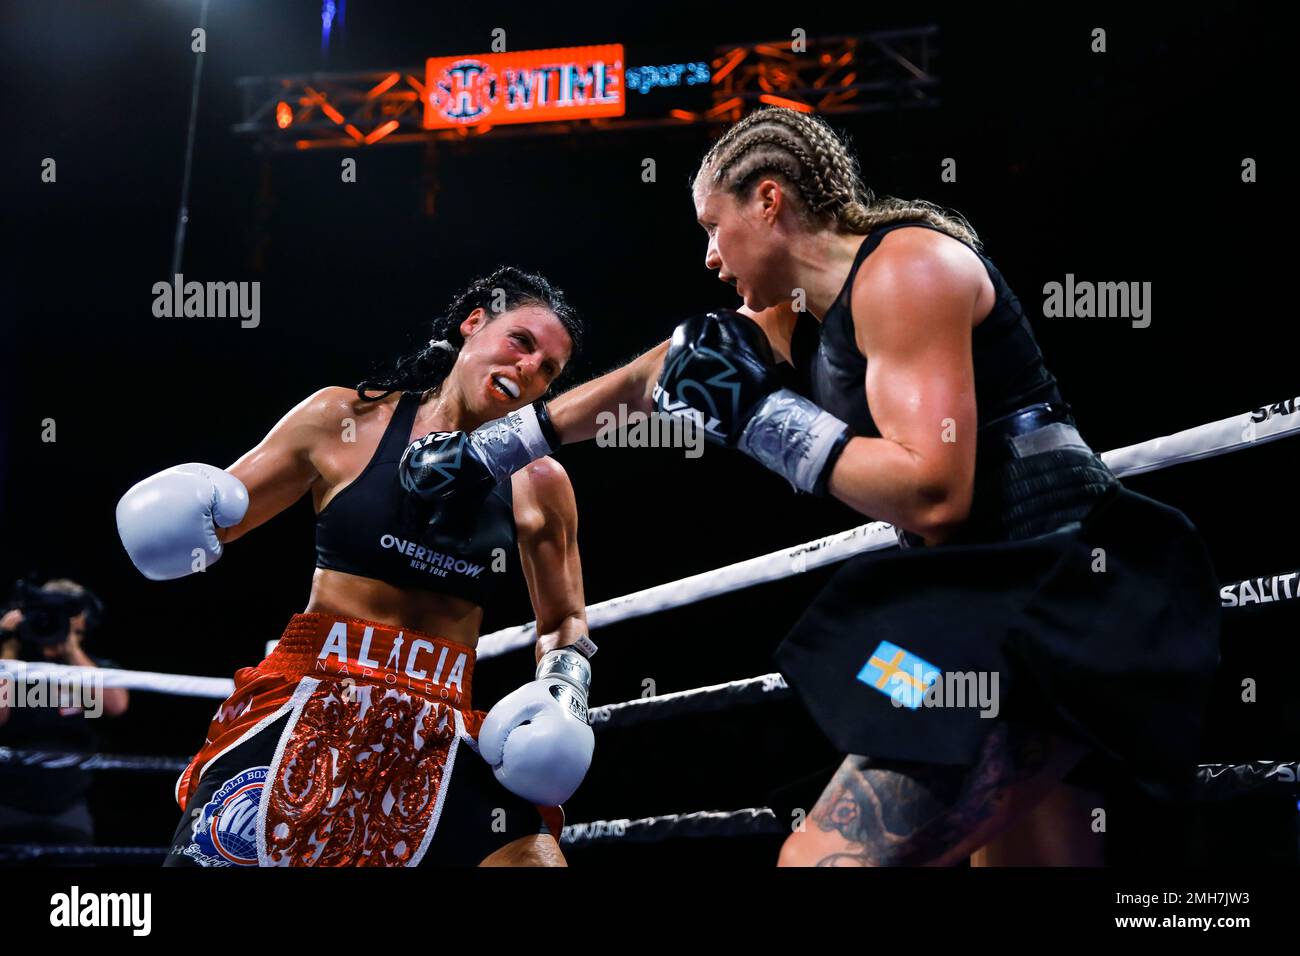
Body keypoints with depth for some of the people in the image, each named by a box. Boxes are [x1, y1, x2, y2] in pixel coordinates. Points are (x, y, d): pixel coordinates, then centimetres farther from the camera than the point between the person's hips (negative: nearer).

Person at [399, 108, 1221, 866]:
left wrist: (761, 414, -13)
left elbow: (934, 496, -22)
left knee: (825, 856, -20)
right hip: (1014, 598, 10)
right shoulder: (795, 316, 16)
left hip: (1050, 598, -10)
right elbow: (645, 381, 31)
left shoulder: (905, 268, -12)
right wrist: (493, 448, 38)